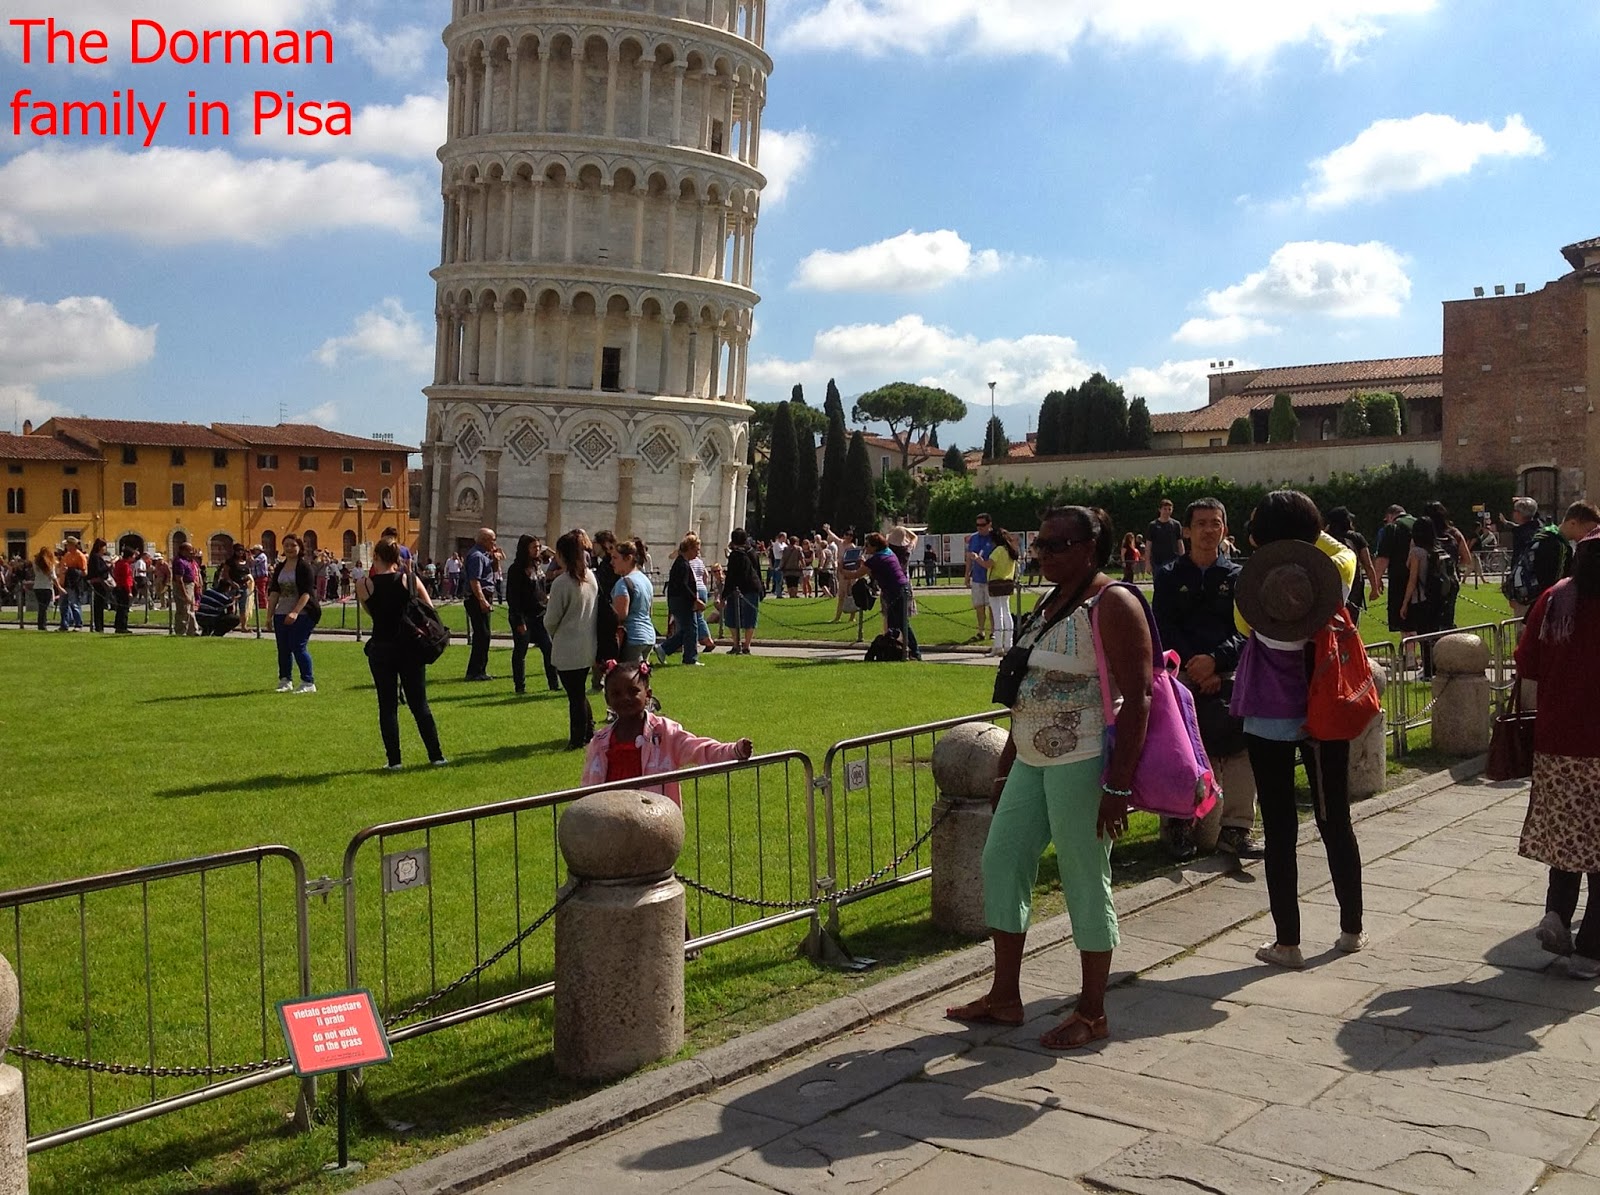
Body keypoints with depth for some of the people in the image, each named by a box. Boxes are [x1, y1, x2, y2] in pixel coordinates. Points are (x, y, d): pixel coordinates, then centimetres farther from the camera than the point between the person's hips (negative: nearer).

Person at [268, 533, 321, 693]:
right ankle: (285, 681, 20)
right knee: (283, 648, 8)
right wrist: (270, 614, 11)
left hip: (302, 614, -7)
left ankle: (308, 683, -5)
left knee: (298, 646, -11)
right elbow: (274, 592, 16)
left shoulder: (305, 567, -8)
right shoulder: (279, 568, 13)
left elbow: (307, 592, -16)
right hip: (281, 614, 7)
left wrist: (295, 612, -25)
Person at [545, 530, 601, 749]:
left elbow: (551, 620, -11)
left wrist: (553, 636, 10)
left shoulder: (562, 582, -19)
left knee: (575, 695, 3)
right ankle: (589, 733, 27)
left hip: (568, 649, -7)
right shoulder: (592, 577, 2)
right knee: (580, 693, 21)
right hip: (588, 646, 7)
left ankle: (577, 740, 13)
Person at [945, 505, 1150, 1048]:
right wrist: (1006, 769, 19)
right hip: (1033, 760, 9)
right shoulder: (1048, 605, 15)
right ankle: (1004, 997, 23)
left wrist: (1118, 784, -22)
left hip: (1083, 764, -9)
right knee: (1000, 861, 11)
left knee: (1085, 882, 0)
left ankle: (1092, 1014, 15)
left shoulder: (1112, 604, -11)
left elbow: (1137, 698, -17)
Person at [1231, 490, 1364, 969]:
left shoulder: (1252, 586, -11)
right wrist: (1307, 533, 15)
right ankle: (1352, 929, 26)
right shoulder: (1330, 579, -5)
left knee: (1279, 830, 2)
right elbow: (1344, 551, 19)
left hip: (1268, 721, -3)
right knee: (1335, 822, 15)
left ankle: (1287, 941, 7)